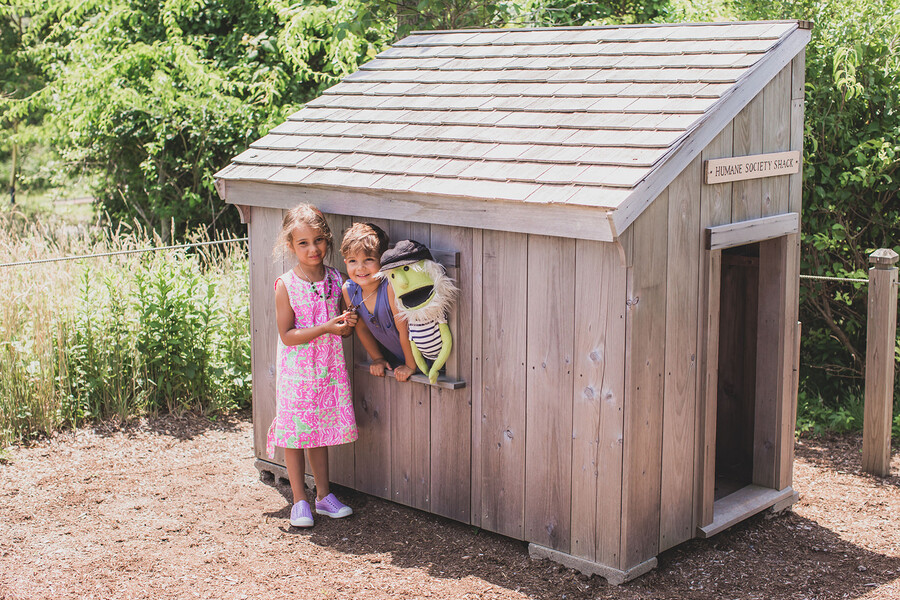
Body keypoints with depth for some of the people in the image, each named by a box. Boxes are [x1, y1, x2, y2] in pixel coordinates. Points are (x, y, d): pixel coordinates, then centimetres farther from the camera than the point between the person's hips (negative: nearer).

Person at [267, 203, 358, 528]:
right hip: (296, 371, -3)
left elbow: (344, 330, 12)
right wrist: (326, 328, -23)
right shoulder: (286, 285, -11)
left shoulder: (335, 280, 2)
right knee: (295, 435, 4)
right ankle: (300, 500, 15)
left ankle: (324, 495, 25)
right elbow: (287, 335, -14)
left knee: (320, 434, 13)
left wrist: (348, 324, -12)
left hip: (329, 370, 4)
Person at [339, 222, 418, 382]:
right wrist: (378, 359, 6)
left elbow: (404, 329, -23)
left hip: (418, 358, -5)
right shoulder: (348, 290, -11)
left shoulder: (391, 287, -30)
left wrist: (410, 366, -16)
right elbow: (362, 328, 3)